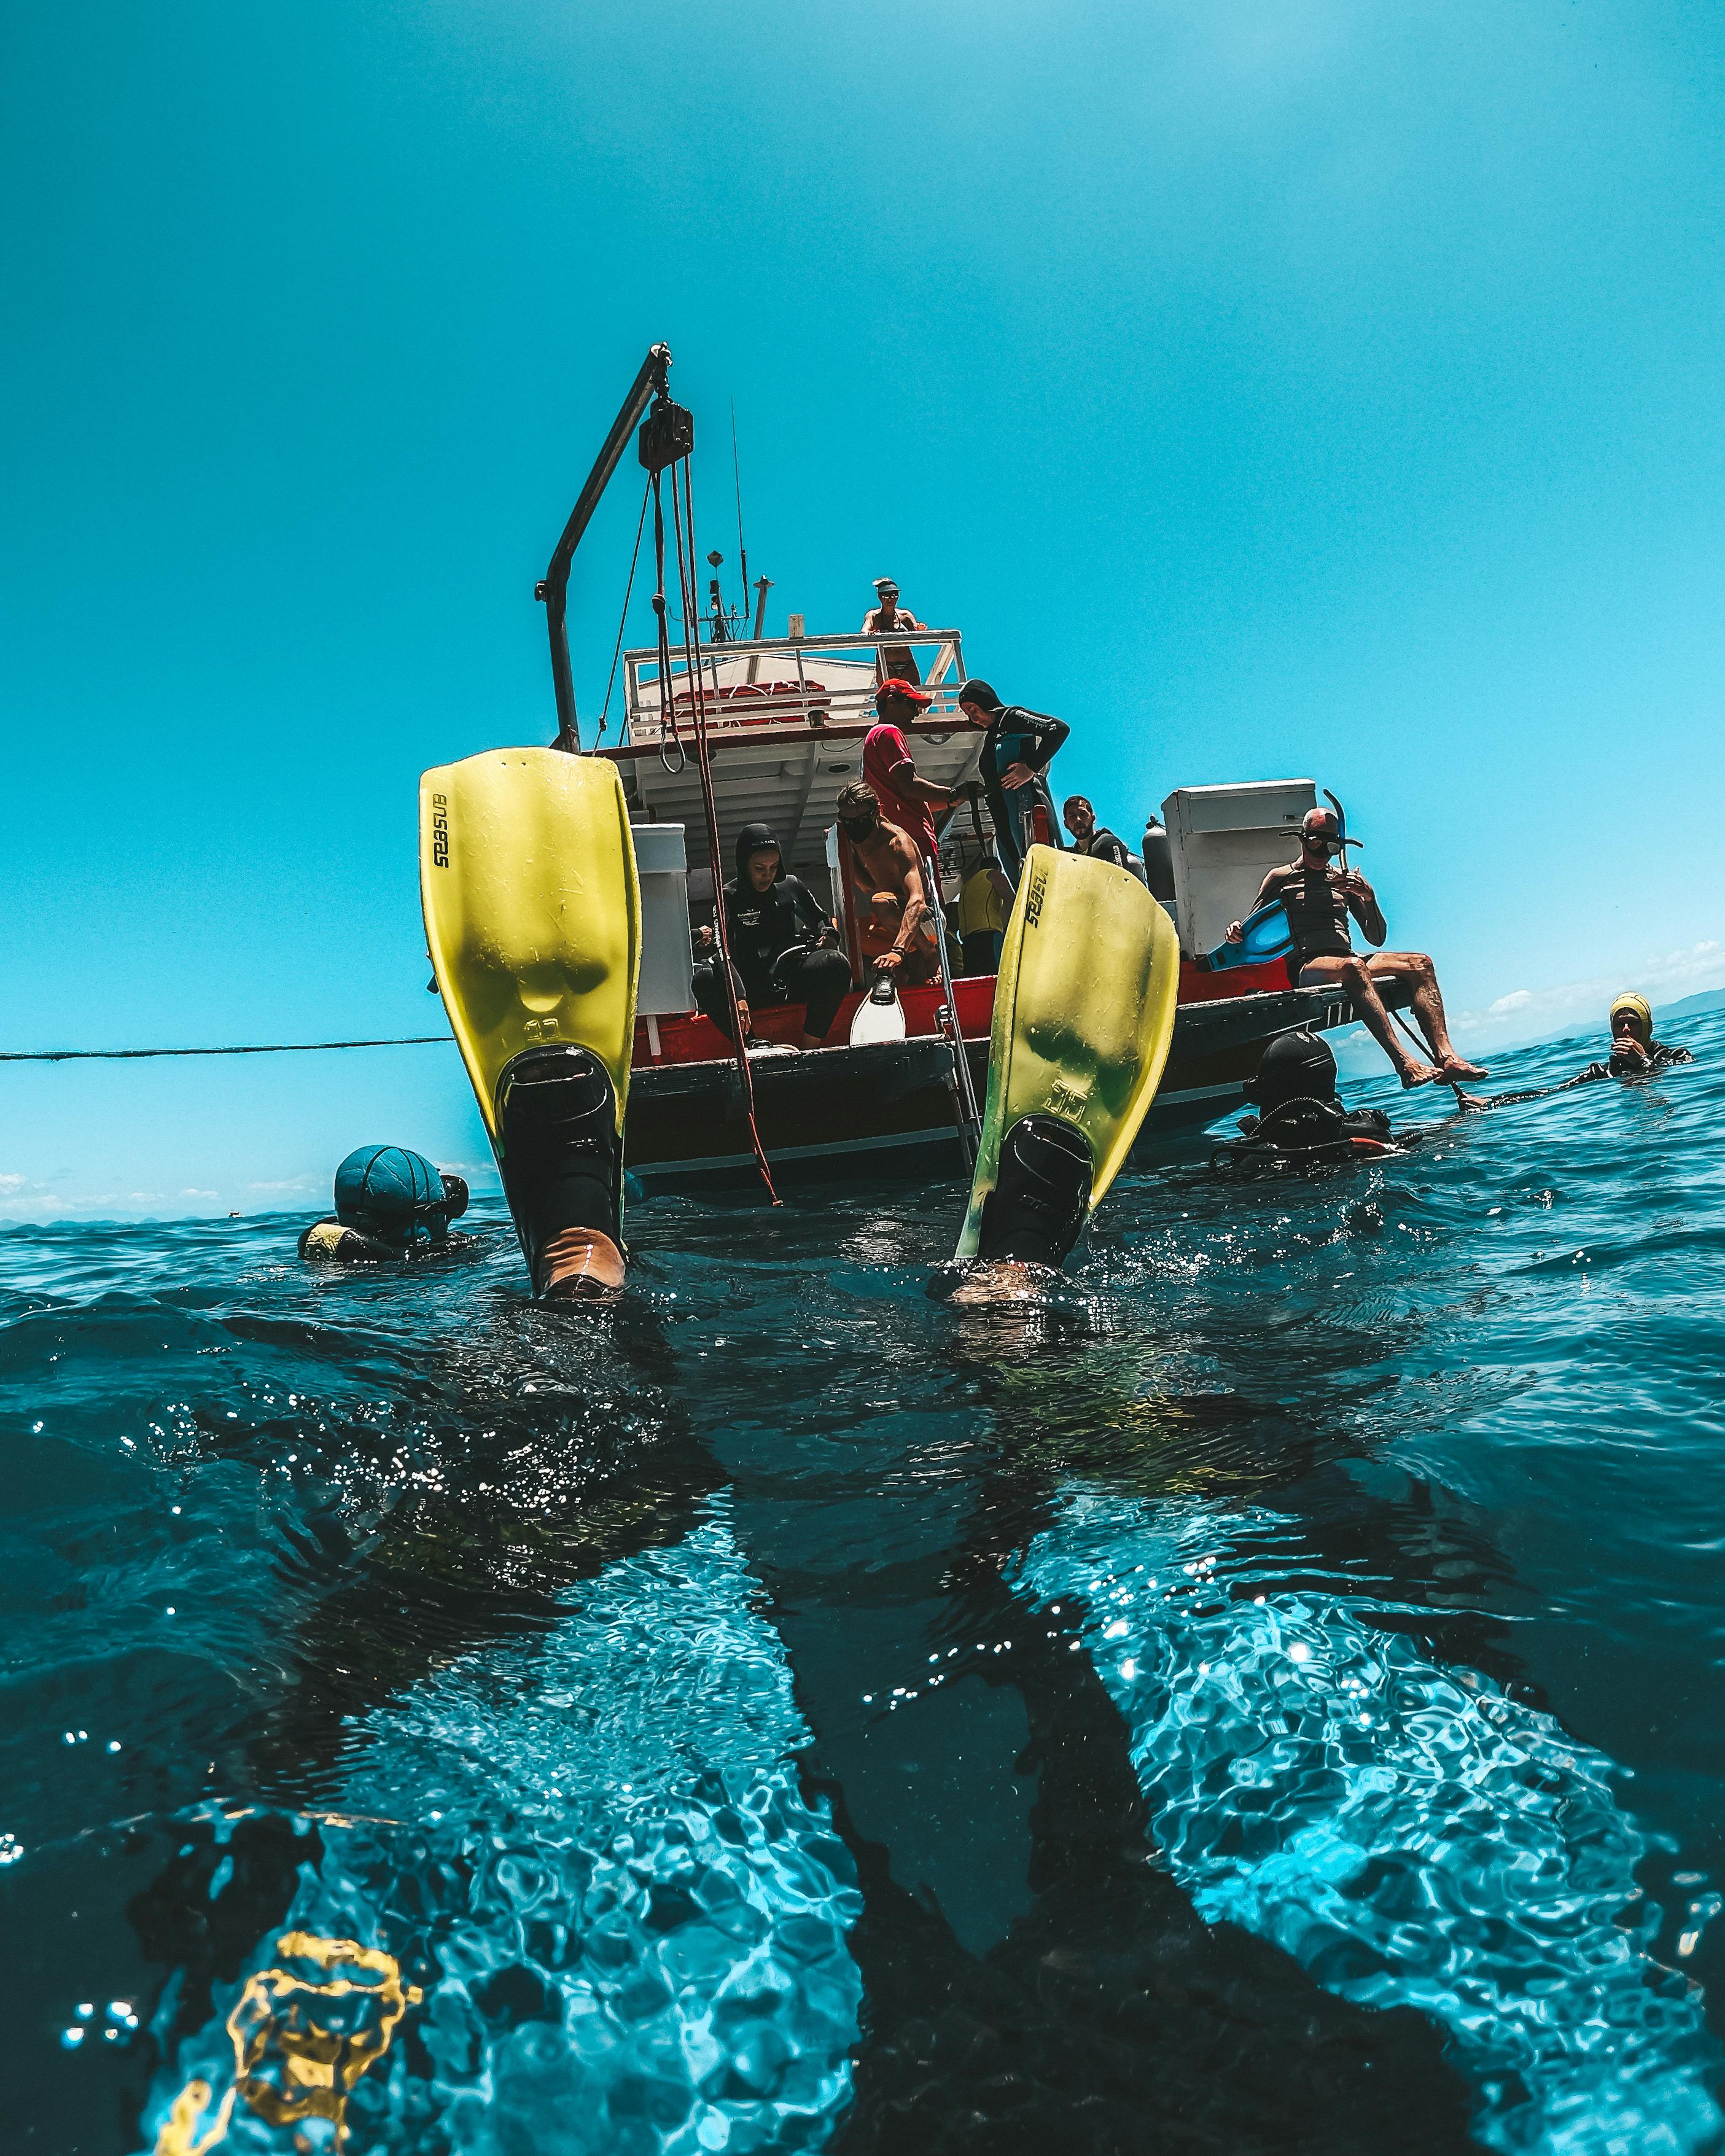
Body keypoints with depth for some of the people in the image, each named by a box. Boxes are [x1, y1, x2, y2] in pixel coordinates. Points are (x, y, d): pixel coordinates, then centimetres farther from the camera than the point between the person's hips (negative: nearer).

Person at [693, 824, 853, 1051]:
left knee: (835, 962, -30)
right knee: (701, 977, -29)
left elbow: (823, 919, 27)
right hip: (751, 986, -1)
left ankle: (809, 1051, -29)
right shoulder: (729, 896, 4)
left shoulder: (791, 886, 13)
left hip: (795, 979, 2)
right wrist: (738, 997, -29)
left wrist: (830, 935, -1)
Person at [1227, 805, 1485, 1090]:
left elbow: (1377, 939, 20)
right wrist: (1235, 930, -13)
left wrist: (1369, 898, 2)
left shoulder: (1344, 880, 24)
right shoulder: (1280, 879, 14)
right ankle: (1404, 1063, -51)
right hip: (1304, 968, -6)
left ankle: (1446, 1058, -32)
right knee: (1354, 967, -38)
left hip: (1349, 961, 6)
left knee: (1420, 963, -17)